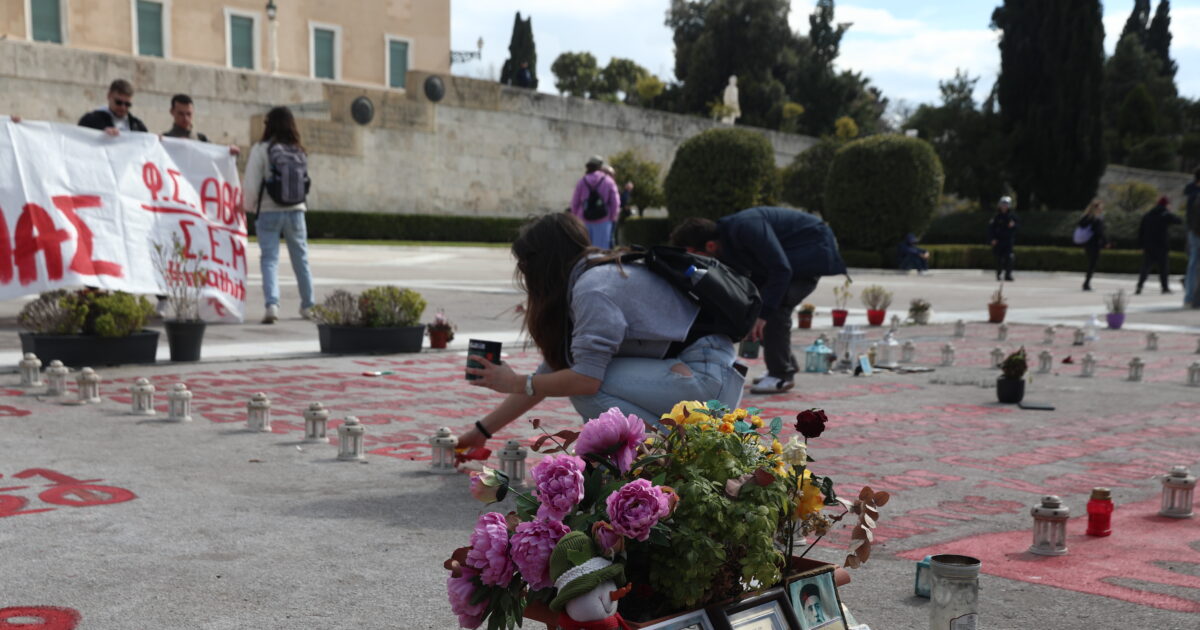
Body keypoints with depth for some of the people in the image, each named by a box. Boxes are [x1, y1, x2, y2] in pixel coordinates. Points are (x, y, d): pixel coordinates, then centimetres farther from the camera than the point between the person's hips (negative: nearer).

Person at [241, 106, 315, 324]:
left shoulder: (261, 149, -8)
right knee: (300, 258, 15)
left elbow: (251, 182, -9)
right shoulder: (299, 151, 4)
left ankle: (272, 304, -18)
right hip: (295, 210, 3)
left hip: (268, 210, -3)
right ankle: (307, 305, 25)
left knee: (270, 258, -1)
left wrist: (248, 206, 6)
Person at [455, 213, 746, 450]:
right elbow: (548, 375, 19)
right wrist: (482, 431, 21)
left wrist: (514, 383, -7)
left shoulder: (594, 287, -15)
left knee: (589, 383, -16)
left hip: (710, 376, -10)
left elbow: (586, 379, -22)